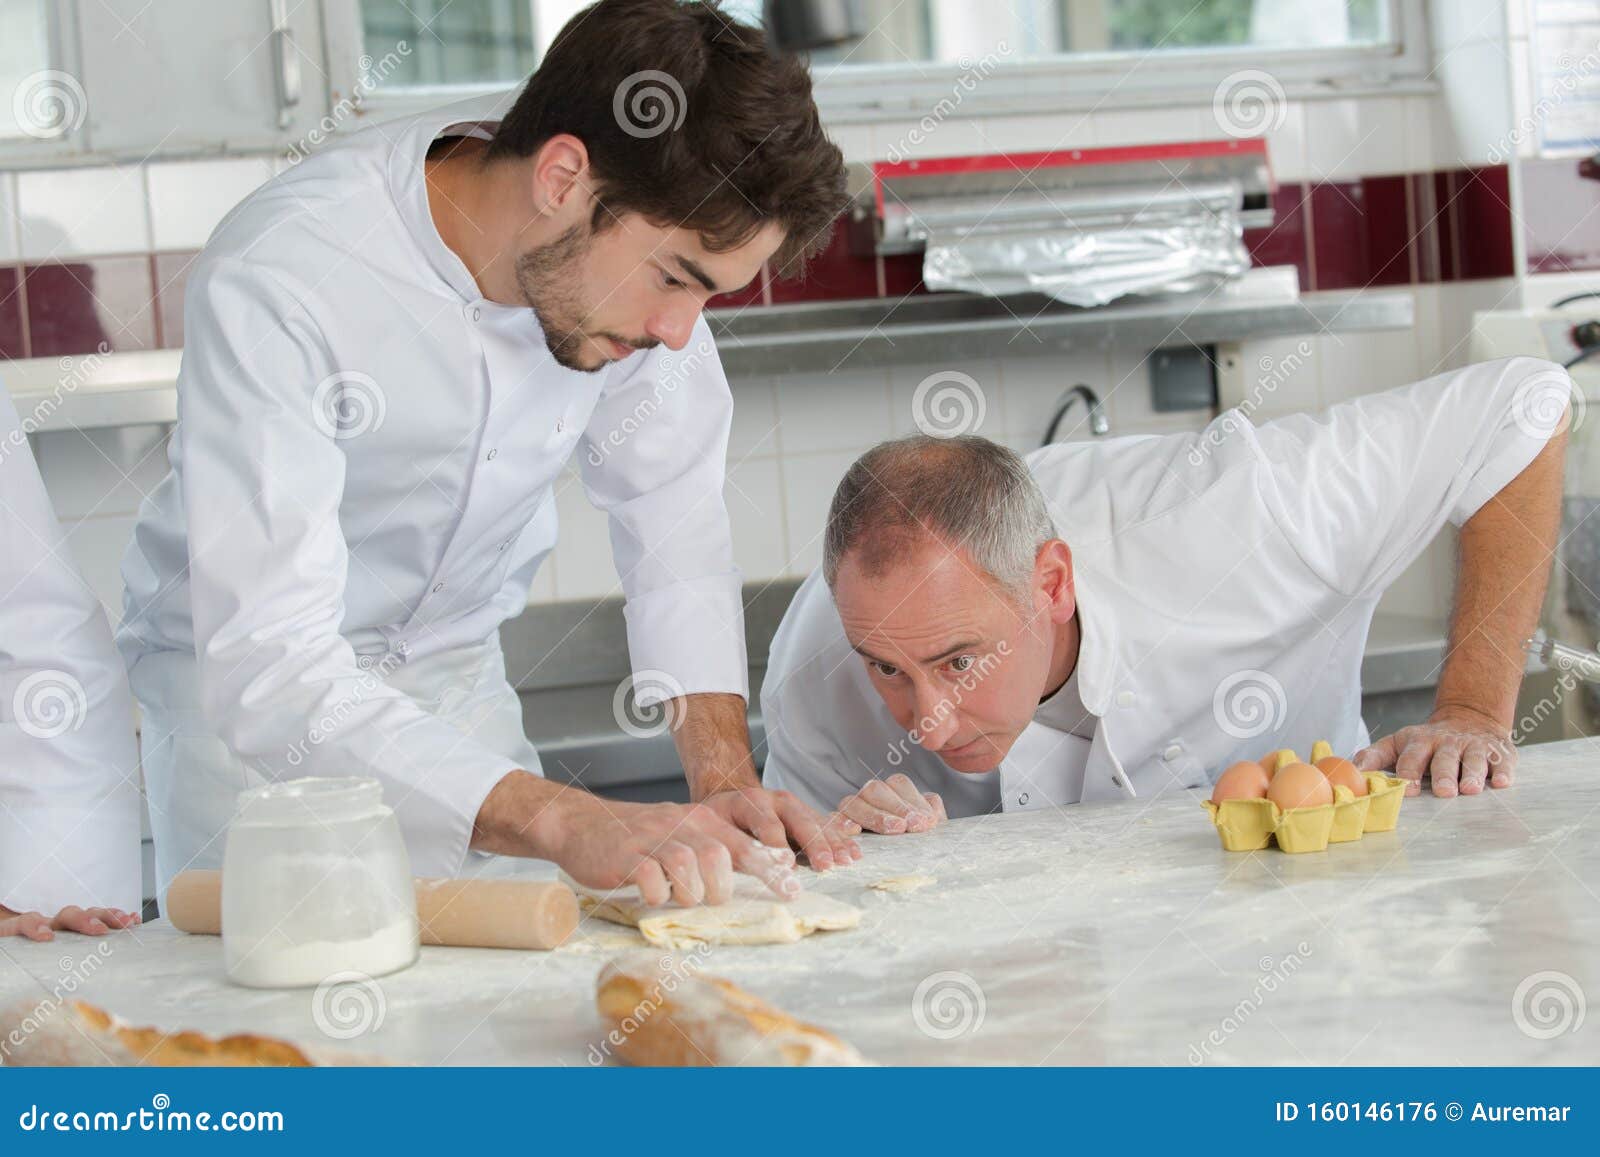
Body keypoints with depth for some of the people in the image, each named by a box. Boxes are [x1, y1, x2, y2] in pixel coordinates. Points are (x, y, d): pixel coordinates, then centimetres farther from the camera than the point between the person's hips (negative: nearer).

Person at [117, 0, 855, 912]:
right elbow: (266, 668, -38)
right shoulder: (274, 281, -33)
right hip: (249, 698, -4)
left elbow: (672, 506, -4)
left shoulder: (651, 231, -16)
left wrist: (724, 776, -18)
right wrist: (565, 821, -49)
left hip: (458, 678, 5)